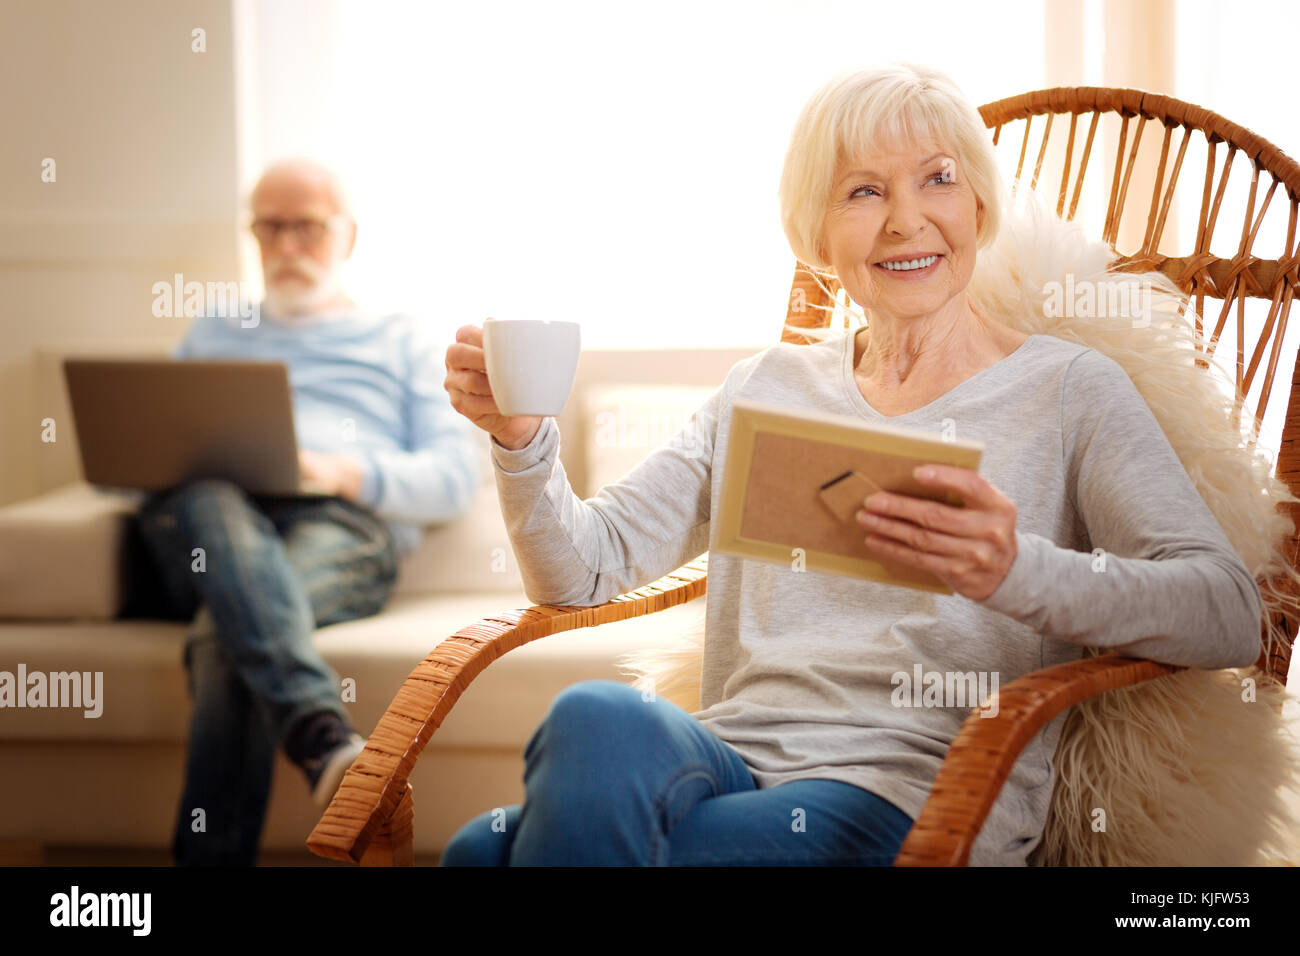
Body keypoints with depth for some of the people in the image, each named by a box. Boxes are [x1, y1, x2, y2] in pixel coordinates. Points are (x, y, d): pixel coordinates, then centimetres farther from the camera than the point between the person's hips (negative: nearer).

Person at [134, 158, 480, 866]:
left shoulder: (402, 342, 27)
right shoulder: (210, 336, 37)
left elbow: (455, 479, 13)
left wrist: (344, 473, -7)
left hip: (342, 523, -2)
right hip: (200, 521, 2)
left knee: (221, 637, -38)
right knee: (206, 498, -40)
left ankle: (212, 856, -44)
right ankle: (318, 730, -58)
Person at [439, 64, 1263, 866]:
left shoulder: (1068, 389, 5)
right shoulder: (766, 387, 19)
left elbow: (1232, 614, -8)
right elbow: (585, 567, 13)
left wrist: (1017, 572, -26)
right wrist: (522, 439, -7)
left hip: (917, 798, -4)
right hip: (732, 765, 4)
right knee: (596, 716, -33)